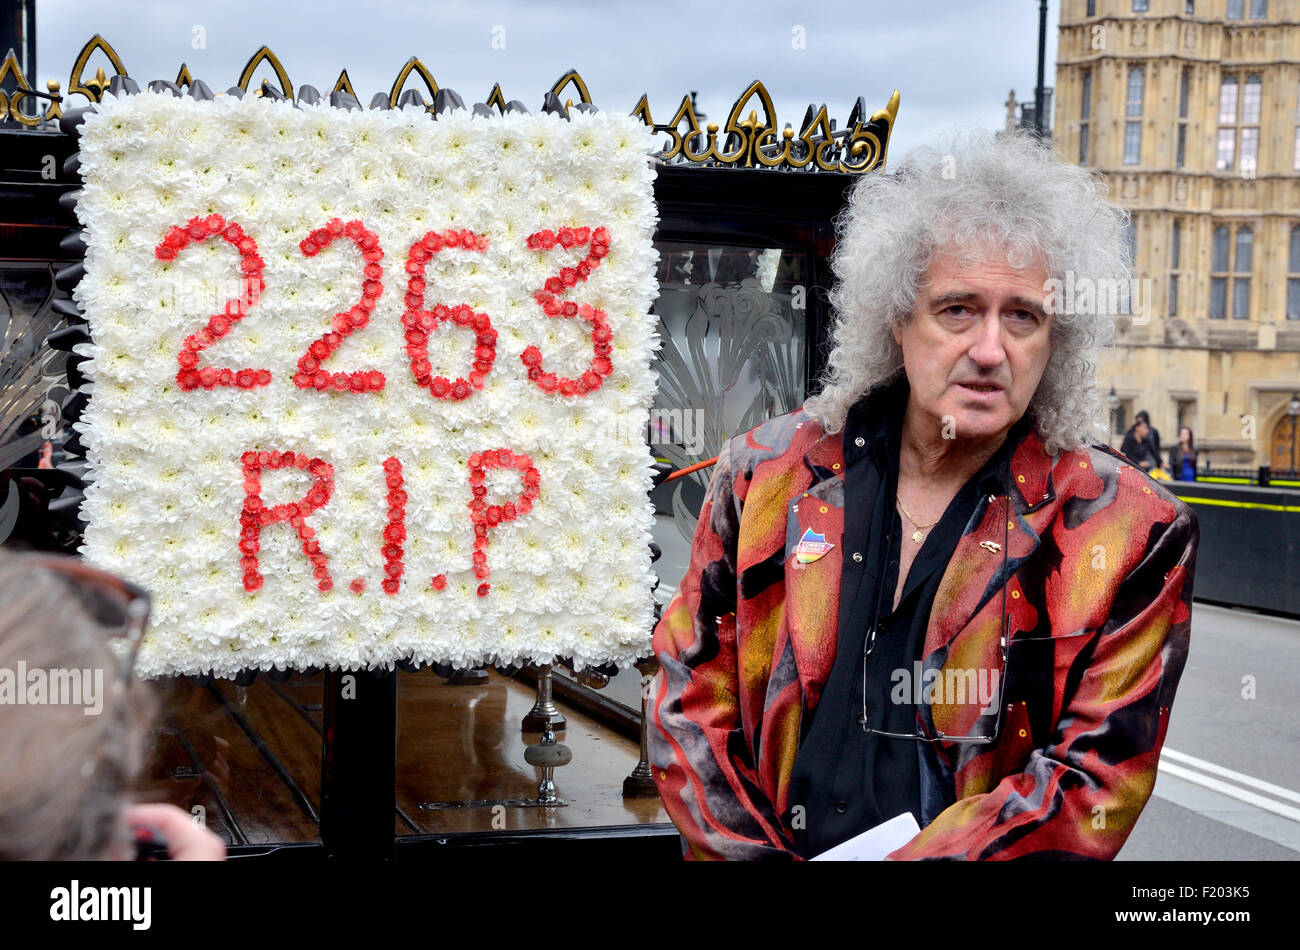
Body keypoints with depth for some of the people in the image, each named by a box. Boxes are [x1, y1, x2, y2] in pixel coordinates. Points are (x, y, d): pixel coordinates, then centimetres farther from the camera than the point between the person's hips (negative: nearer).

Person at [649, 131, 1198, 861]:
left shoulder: (1130, 535, -2)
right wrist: (747, 850, -7)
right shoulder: (769, 472, 5)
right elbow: (690, 699, 7)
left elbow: (1093, 784, -6)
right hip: (773, 844, 1)